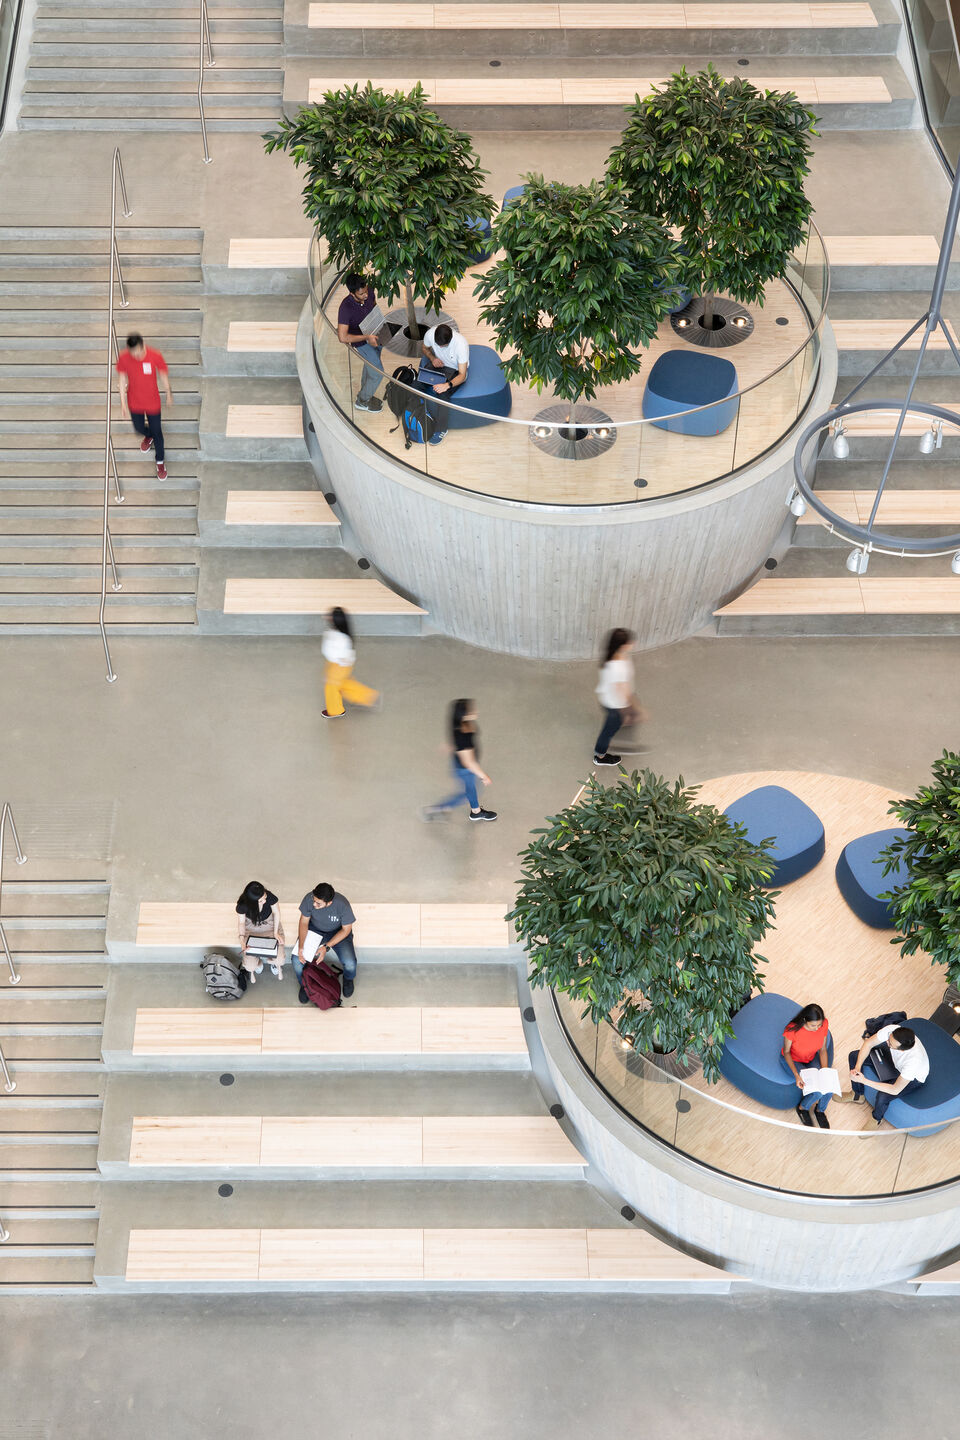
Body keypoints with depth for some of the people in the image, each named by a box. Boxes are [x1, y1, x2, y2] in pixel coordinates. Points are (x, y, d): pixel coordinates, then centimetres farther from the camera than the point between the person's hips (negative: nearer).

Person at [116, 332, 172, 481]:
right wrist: (123, 403, -3)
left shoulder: (155, 357, -24)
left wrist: (168, 394, 8)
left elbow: (163, 375, -6)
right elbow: (122, 381, -7)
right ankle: (149, 436, 61)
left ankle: (160, 462, 36)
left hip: (153, 403, -2)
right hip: (134, 403, 2)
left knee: (157, 433, 12)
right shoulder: (123, 359, -20)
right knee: (139, 428, 22)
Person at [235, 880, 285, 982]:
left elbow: (276, 912, -10)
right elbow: (242, 922, -9)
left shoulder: (270, 897, -32)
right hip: (251, 928, 0)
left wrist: (276, 932, -14)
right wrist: (242, 938, -24)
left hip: (270, 924, 0)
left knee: (279, 960, -16)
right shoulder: (242, 905, -30)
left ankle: (277, 964, 24)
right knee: (250, 966, -14)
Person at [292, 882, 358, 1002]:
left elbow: (346, 929, -19)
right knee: (297, 959, -17)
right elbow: (304, 922, -12)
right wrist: (300, 946, -24)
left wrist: (326, 947, -26)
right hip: (314, 929, 2)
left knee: (350, 963, -22)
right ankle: (304, 984, 16)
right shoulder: (309, 899, -29)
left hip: (338, 932, -2)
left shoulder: (342, 904, -34)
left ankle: (348, 979, 17)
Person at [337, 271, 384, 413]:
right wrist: (367, 337, -33)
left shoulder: (369, 291, -19)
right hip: (362, 342, -6)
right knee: (377, 373, 1)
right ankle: (361, 402, 25)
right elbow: (343, 338, -39)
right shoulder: (346, 308, -37)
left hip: (373, 335, 6)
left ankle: (365, 395, 49)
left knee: (370, 367, 25)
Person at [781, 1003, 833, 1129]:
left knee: (829, 1086, -18)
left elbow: (823, 1050, -8)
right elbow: (786, 1052, -18)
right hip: (792, 1060, -4)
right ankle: (802, 1108, 13)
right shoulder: (792, 1030, -36)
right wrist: (796, 1075, -28)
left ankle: (820, 1110, 16)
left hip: (812, 1058, 4)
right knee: (817, 1091, -22)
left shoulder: (824, 1025, -24)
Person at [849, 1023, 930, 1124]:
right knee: (854, 1056, -1)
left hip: (914, 1077, -5)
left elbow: (895, 1090, -37)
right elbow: (868, 1043, -14)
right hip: (894, 1059, 5)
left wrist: (864, 1080, -37)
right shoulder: (891, 1030, -34)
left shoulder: (914, 1060, -45)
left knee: (882, 1097, -28)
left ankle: (877, 1119, 10)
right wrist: (857, 1067, -25)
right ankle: (858, 1095, 24)